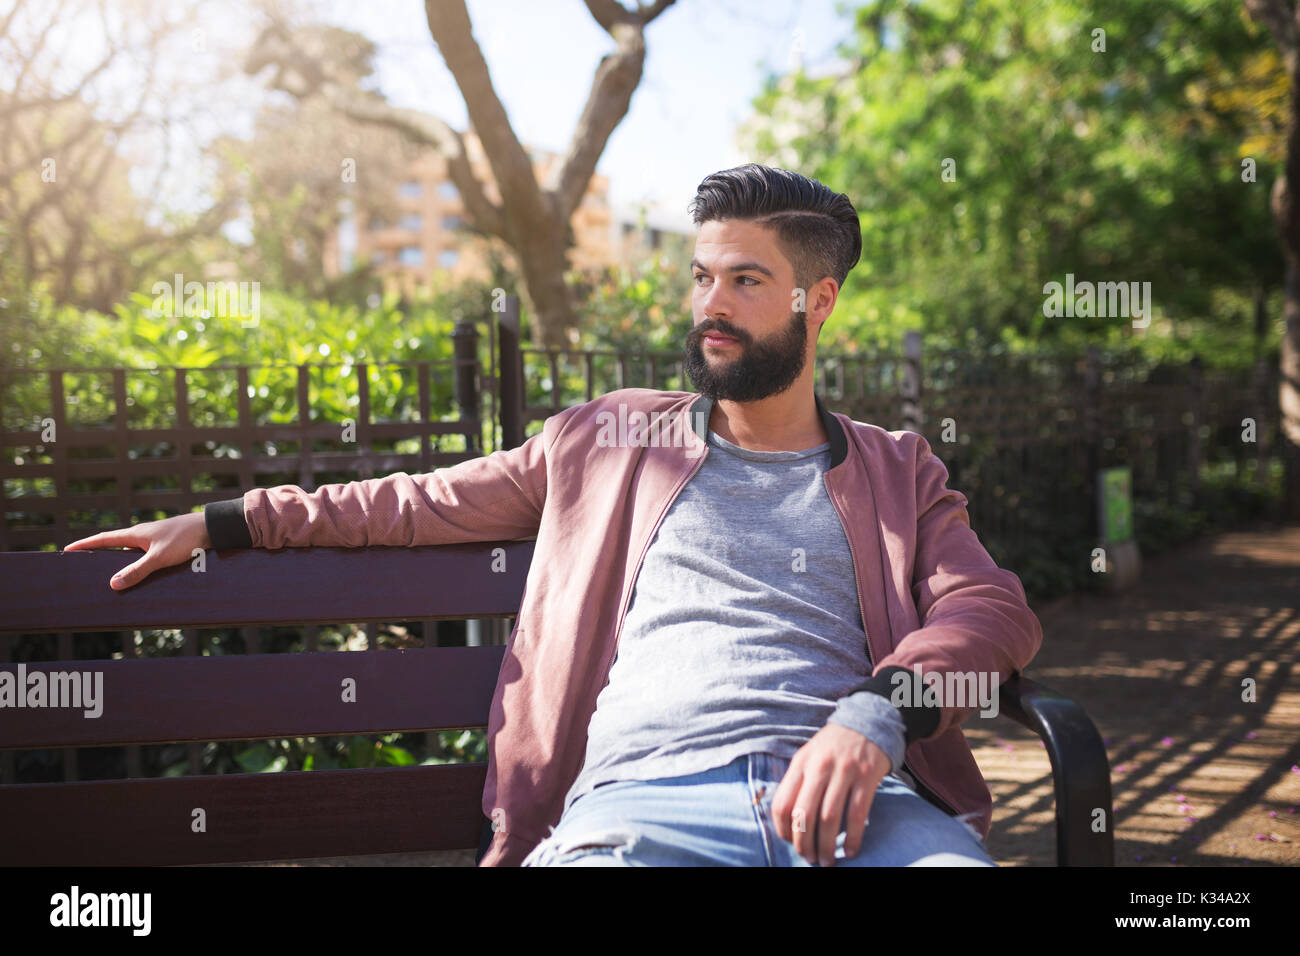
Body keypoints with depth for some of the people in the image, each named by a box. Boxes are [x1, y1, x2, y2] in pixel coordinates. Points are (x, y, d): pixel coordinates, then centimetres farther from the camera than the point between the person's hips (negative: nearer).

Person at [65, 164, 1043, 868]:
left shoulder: (896, 472, 22)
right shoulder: (606, 440, 24)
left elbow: (991, 606, 7)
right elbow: (428, 503, 29)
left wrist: (875, 713, -15)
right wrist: (229, 522, 25)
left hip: (855, 793, 1)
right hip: (644, 793, 0)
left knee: (947, 852, -36)